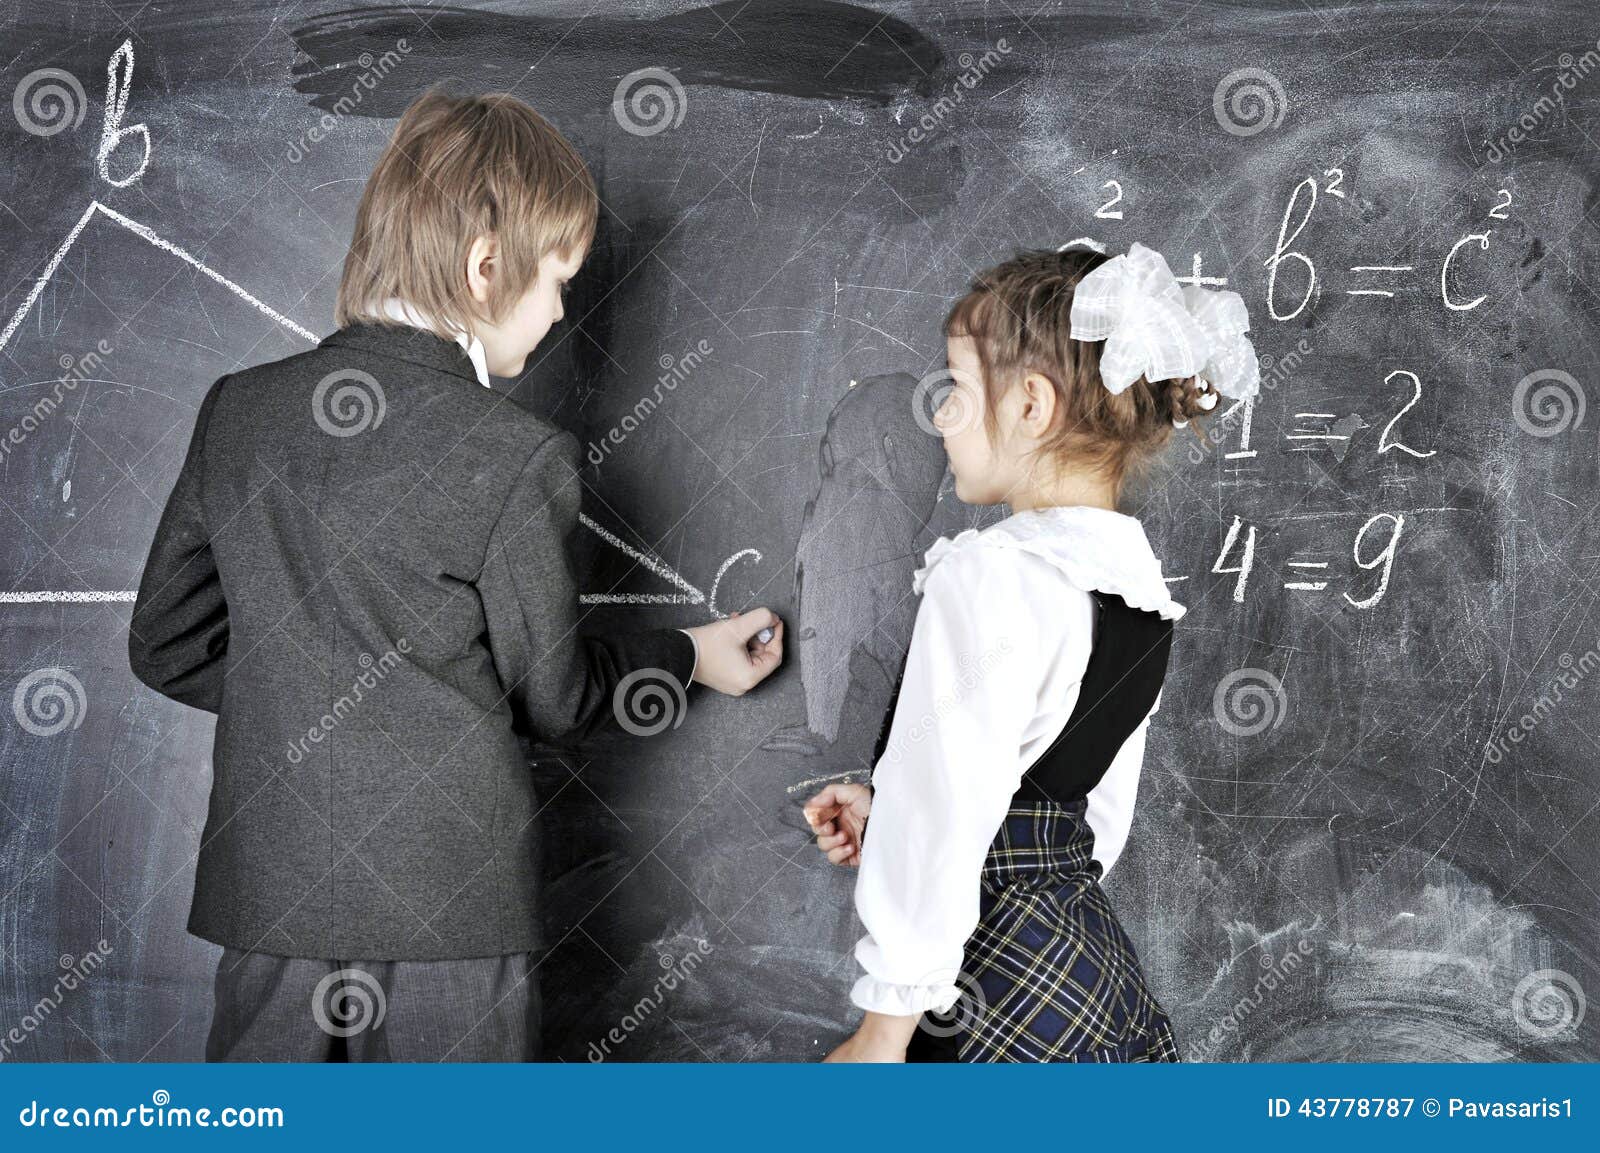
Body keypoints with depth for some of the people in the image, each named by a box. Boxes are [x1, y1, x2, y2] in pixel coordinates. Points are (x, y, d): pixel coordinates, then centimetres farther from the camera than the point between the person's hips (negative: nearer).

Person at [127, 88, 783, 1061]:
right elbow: (555, 698, -3)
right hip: (451, 913, -4)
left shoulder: (236, 410, 2)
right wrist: (688, 656, 14)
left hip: (268, 898, 4)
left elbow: (167, 645, 8)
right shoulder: (519, 457, -14)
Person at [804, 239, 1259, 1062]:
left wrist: (883, 1030, -13)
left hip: (996, 991, -9)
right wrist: (888, 817, 17)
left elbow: (946, 829, -19)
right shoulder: (1141, 587, 9)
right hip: (1100, 964, 9)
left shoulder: (989, 577, -17)